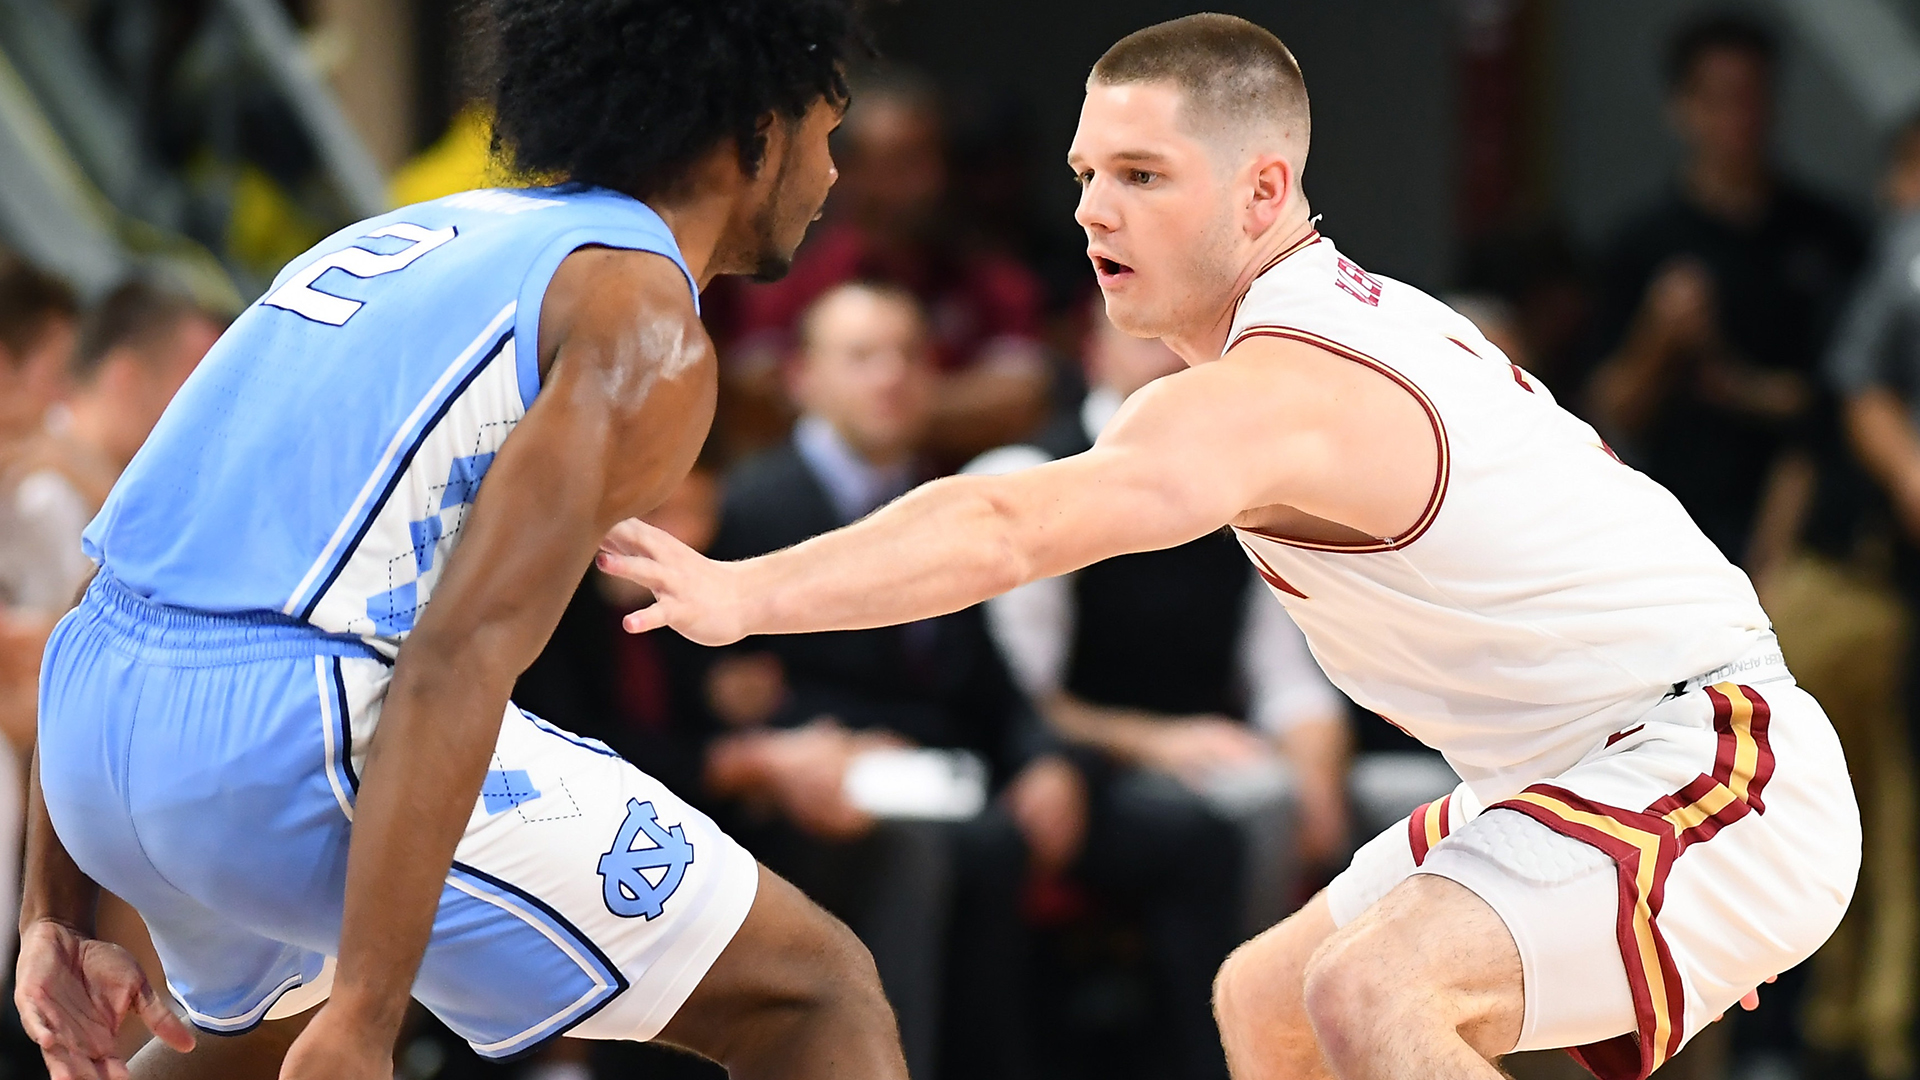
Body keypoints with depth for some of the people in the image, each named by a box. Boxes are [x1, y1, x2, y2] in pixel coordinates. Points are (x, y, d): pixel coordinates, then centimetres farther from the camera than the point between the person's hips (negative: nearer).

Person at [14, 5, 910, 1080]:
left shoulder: (408, 238, 24)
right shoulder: (644, 325, -2)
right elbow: (458, 660, -17)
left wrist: (58, 917, 25)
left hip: (88, 746, 9)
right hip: (301, 739, -8)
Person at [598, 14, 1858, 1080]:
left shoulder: (1274, 395, -24)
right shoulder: (1354, 312, 9)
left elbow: (1004, 530, -38)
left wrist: (738, 595, -47)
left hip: (1709, 765, -11)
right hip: (1586, 773, 11)